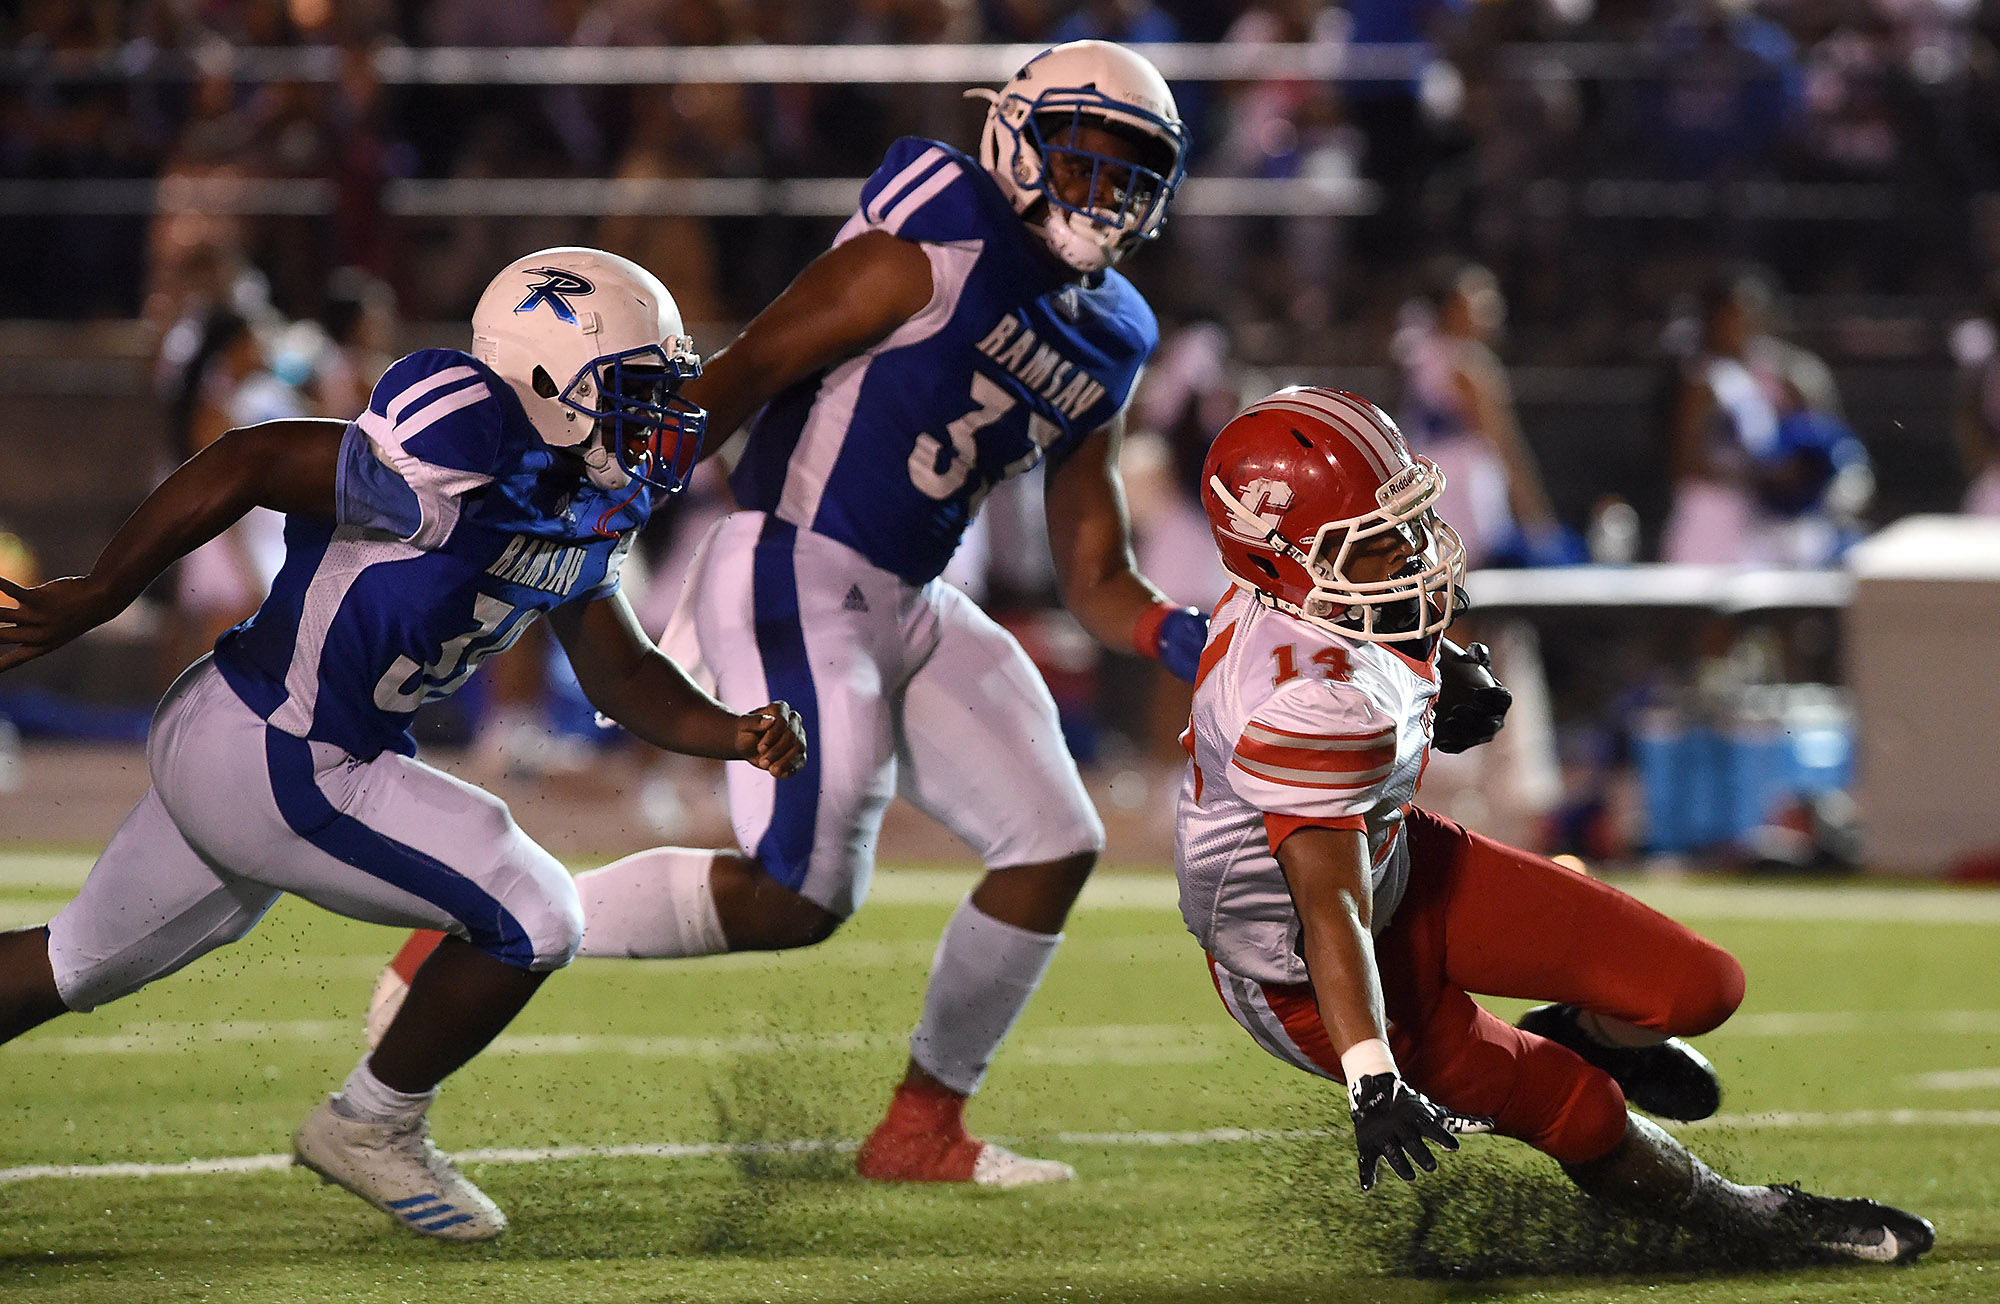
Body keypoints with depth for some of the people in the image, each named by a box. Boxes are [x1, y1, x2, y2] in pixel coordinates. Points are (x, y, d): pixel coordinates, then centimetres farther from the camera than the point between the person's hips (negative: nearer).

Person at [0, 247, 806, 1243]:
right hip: (268, 767, -10)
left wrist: (734, 735, -9)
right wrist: (98, 596, -17)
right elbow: (245, 464, -24)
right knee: (529, 920, -7)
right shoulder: (462, 482, -26)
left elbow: (619, 674, 10)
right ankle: (370, 1129, 11)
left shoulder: (580, 516, 4)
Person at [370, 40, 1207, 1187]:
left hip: (913, 609, 9)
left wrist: (1178, 636, -5)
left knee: (1054, 845, 2)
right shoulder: (940, 250, -10)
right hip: (793, 577, -9)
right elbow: (744, 373, -13)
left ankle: (923, 1131, 14)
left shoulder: (1106, 348, 14)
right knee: (798, 895, -15)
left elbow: (1098, 580, 16)